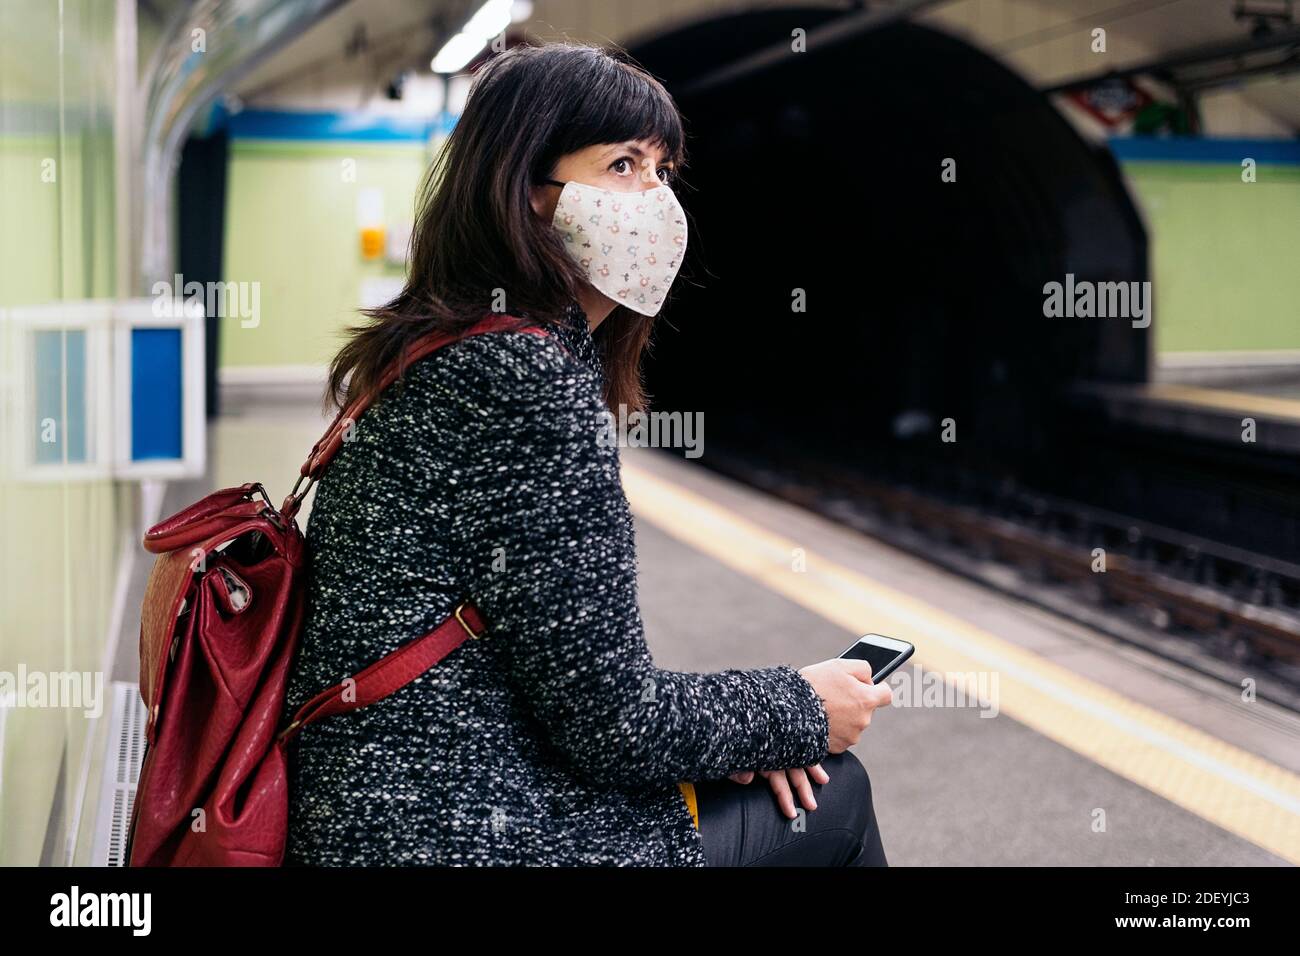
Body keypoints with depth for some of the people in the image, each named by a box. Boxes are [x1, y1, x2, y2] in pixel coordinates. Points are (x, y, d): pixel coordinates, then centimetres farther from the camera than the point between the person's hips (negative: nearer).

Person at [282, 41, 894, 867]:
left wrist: (735, 720, 5)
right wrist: (801, 713, -1)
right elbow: (611, 720, -18)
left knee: (814, 781, 20)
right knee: (834, 795, 7)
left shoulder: (446, 362, 10)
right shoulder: (527, 376, -20)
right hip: (472, 839, -9)